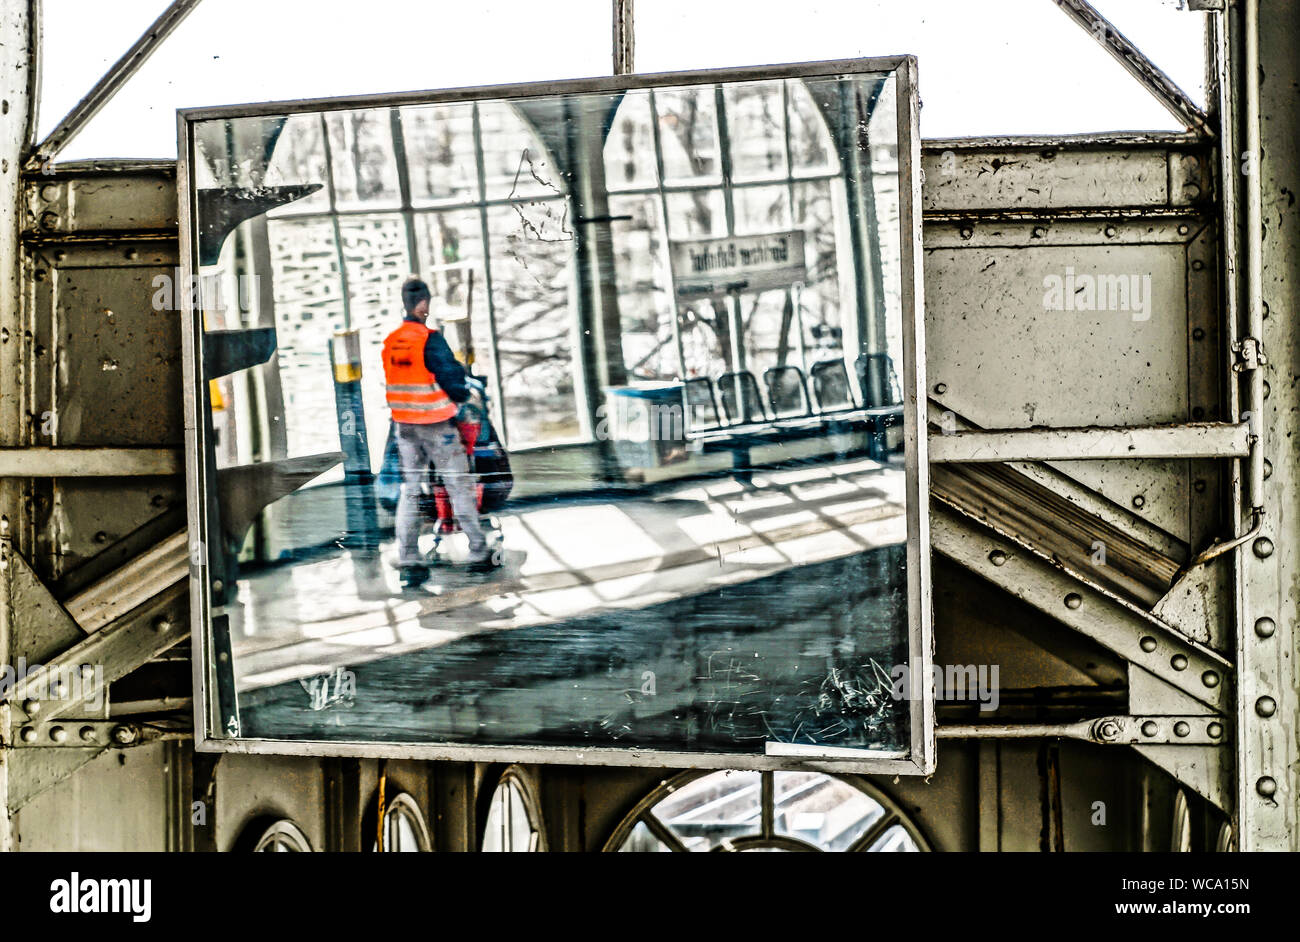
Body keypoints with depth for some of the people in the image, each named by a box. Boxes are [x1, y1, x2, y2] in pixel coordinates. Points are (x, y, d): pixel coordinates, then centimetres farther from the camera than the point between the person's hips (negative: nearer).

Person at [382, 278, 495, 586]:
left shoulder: (390, 342, 3)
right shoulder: (430, 340, -16)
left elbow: (394, 383, 11)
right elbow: (453, 380, -16)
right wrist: (463, 394, 5)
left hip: (403, 424, 6)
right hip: (437, 425, -6)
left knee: (410, 489, 9)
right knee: (460, 486, 6)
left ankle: (409, 561, 5)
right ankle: (478, 553, 12)